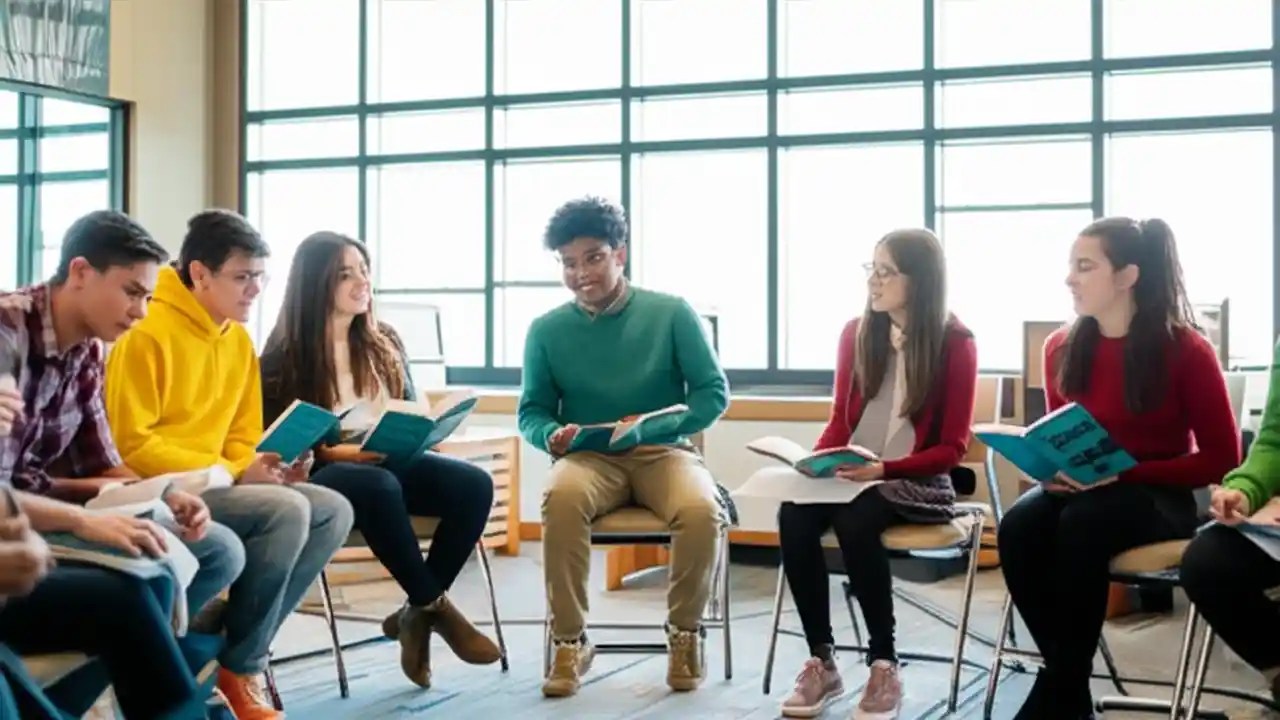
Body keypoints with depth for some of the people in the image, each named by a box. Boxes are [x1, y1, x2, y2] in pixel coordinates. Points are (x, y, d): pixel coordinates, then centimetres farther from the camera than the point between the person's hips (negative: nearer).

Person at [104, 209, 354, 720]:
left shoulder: (239, 341, 10)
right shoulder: (148, 332, -15)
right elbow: (132, 445, -19)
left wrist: (268, 467, -9)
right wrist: (235, 474, -21)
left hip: (218, 485, 8)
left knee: (333, 511, -6)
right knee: (286, 511, -27)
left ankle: (242, 647, -4)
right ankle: (238, 667, -11)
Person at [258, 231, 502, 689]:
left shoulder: (384, 345, 13)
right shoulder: (284, 357, -3)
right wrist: (340, 450, -23)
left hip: (389, 463, 5)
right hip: (320, 475, -5)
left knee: (474, 485, -23)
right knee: (379, 485, -40)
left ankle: (416, 614, -14)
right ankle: (433, 606, -22)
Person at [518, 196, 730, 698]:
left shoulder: (671, 313, -2)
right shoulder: (547, 330, 3)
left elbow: (714, 392, -2)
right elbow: (532, 411, 8)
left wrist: (663, 426, -20)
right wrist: (552, 435, -17)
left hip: (663, 453, 0)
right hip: (589, 457, 1)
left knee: (701, 509, -34)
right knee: (561, 497, -36)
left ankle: (684, 632, -7)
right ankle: (569, 641, -20)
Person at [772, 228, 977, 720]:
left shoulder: (955, 343, -6)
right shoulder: (856, 333, 8)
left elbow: (952, 447, -8)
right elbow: (840, 418, 12)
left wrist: (884, 469, -23)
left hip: (919, 482, -4)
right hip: (851, 475, 5)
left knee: (855, 521, -35)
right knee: (794, 515, -27)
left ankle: (884, 668, -20)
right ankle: (822, 663, -17)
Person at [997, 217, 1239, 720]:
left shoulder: (1185, 349, -10)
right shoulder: (1062, 348, 4)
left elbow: (1221, 457, -8)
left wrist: (1124, 473, -19)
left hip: (1158, 496, -4)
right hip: (1080, 491, 5)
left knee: (1081, 526, -37)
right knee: (1017, 529, -29)